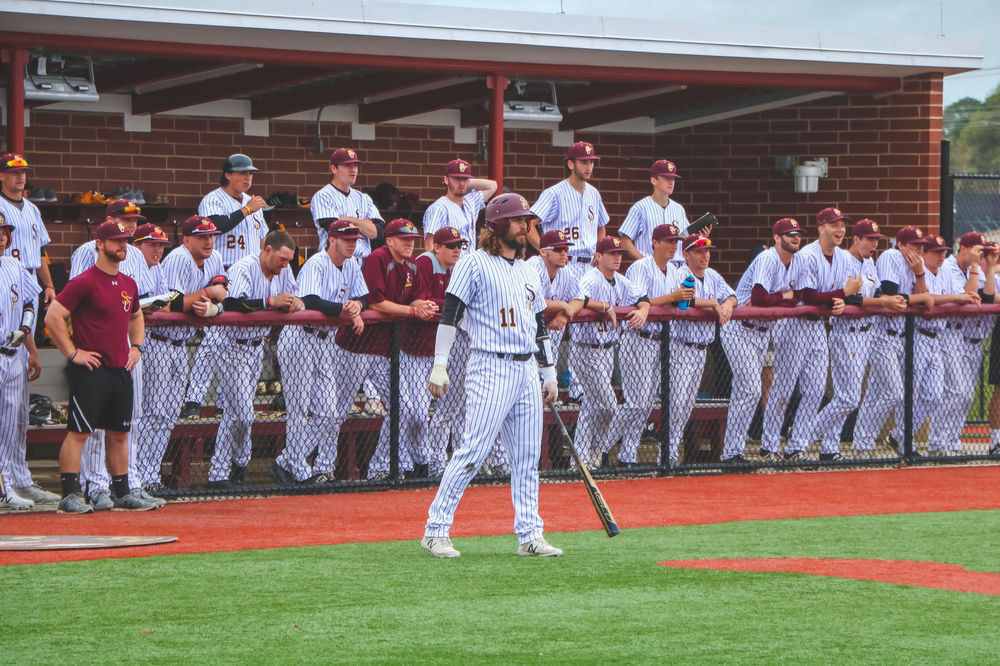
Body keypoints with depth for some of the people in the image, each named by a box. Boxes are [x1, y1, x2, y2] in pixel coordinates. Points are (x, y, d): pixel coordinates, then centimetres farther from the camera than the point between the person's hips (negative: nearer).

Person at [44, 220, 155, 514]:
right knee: (78, 432, -8)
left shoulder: (129, 285, 14)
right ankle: (70, 495, -9)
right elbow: (53, 317, -14)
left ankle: (122, 493, 19)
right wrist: (73, 353, -15)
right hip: (90, 370, -8)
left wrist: (136, 347, 18)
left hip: (121, 369, 8)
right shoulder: (84, 282, -10)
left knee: (119, 434, 12)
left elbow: (136, 316, 33)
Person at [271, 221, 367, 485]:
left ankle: (286, 463, 12)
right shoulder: (316, 265, -16)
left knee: (326, 413, 4)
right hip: (299, 339, -8)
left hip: (326, 341, 8)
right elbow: (310, 302, -29)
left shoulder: (352, 266, 9)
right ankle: (301, 473, 2)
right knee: (299, 410, -5)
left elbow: (363, 298, 11)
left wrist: (357, 304, -13)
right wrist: (347, 310, -27)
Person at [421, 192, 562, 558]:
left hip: (526, 370, 7)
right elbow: (450, 313, -8)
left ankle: (530, 534, 11)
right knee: (473, 450, -11)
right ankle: (436, 531, -6)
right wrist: (439, 365, -15)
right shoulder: (475, 264, -4)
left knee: (528, 457, 6)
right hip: (490, 368, -7)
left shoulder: (528, 271, 18)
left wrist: (549, 373, 21)